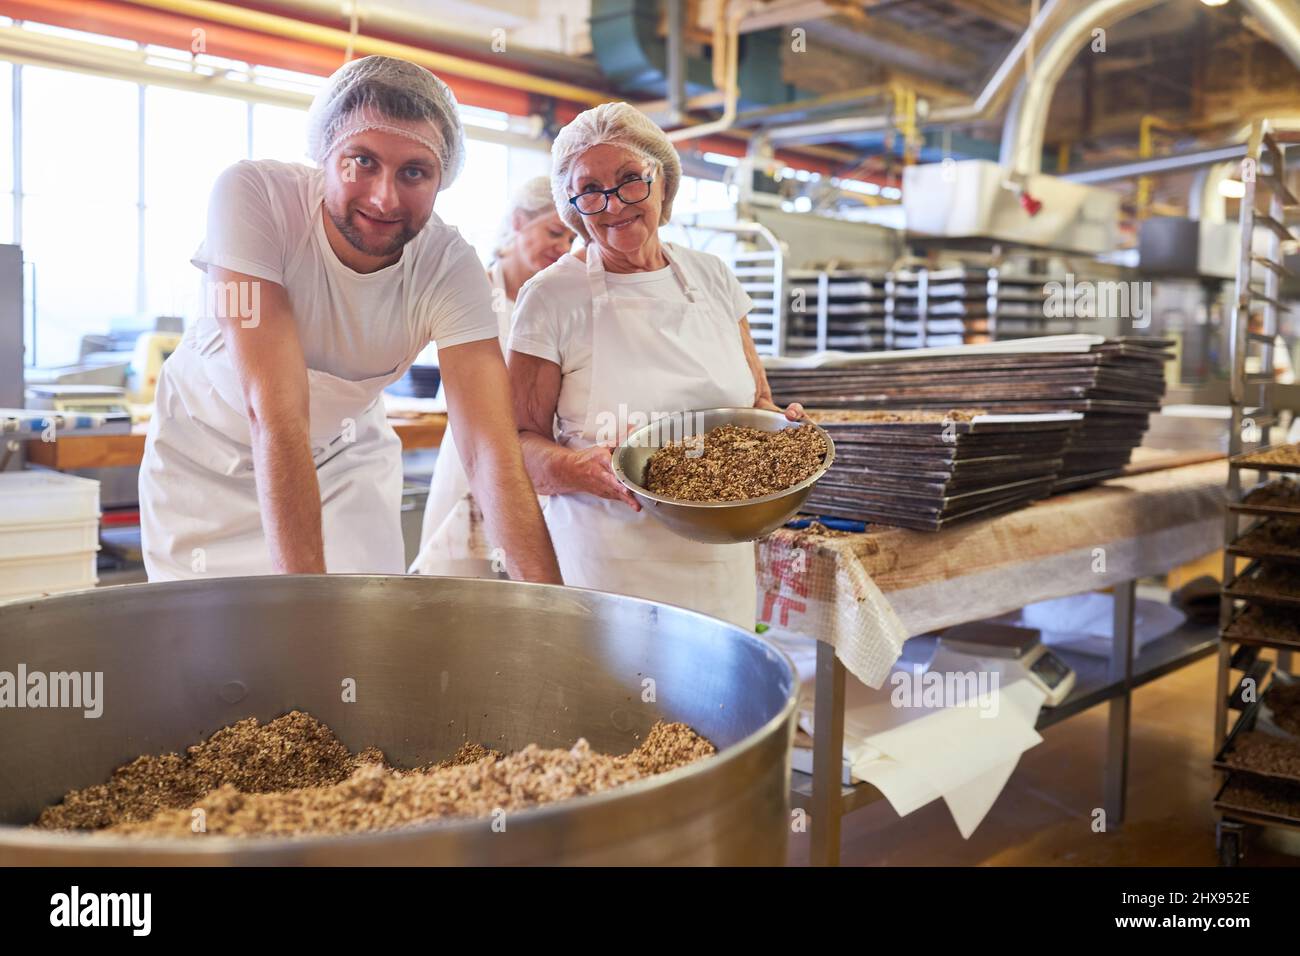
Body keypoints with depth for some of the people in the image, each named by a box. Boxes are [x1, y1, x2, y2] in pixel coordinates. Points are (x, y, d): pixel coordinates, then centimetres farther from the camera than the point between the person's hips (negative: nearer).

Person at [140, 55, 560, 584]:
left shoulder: (450, 264, -24)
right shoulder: (250, 194, -30)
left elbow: (491, 449, -30)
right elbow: (275, 410, -38)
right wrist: (305, 589, -43)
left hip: (346, 452, 2)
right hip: (209, 452, -1)